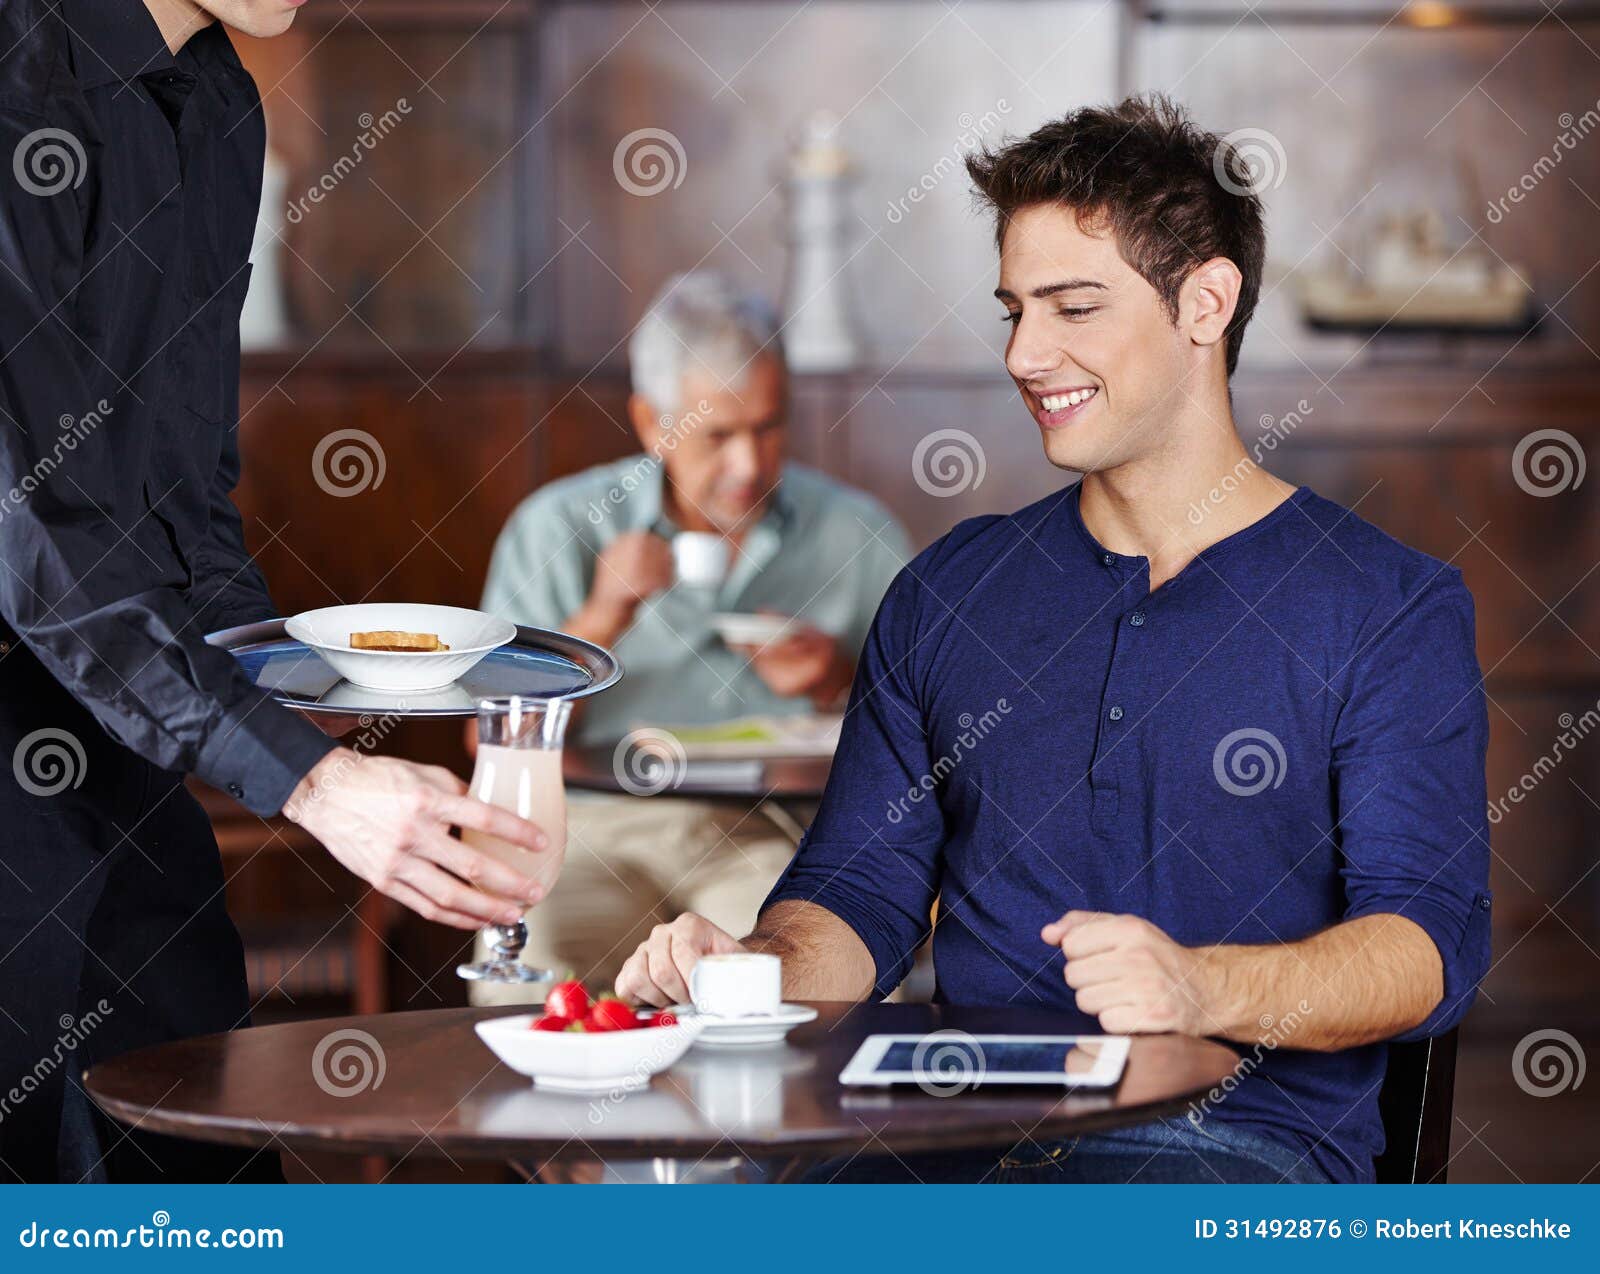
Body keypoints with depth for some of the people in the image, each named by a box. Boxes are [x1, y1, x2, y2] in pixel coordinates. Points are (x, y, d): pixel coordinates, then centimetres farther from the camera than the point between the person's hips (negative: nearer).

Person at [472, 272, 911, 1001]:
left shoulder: (857, 535, 11)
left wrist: (845, 684, -6)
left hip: (781, 832, 0)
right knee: (526, 962, -33)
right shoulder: (554, 529, 8)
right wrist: (598, 621, -9)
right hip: (597, 824, 0)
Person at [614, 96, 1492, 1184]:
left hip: (1241, 1142, -3)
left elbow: (1431, 941, -8)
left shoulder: (1389, 608, 3)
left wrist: (1205, 986, -28)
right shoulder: (947, 593, 17)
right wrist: (758, 964, -9)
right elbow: (861, 890, 15)